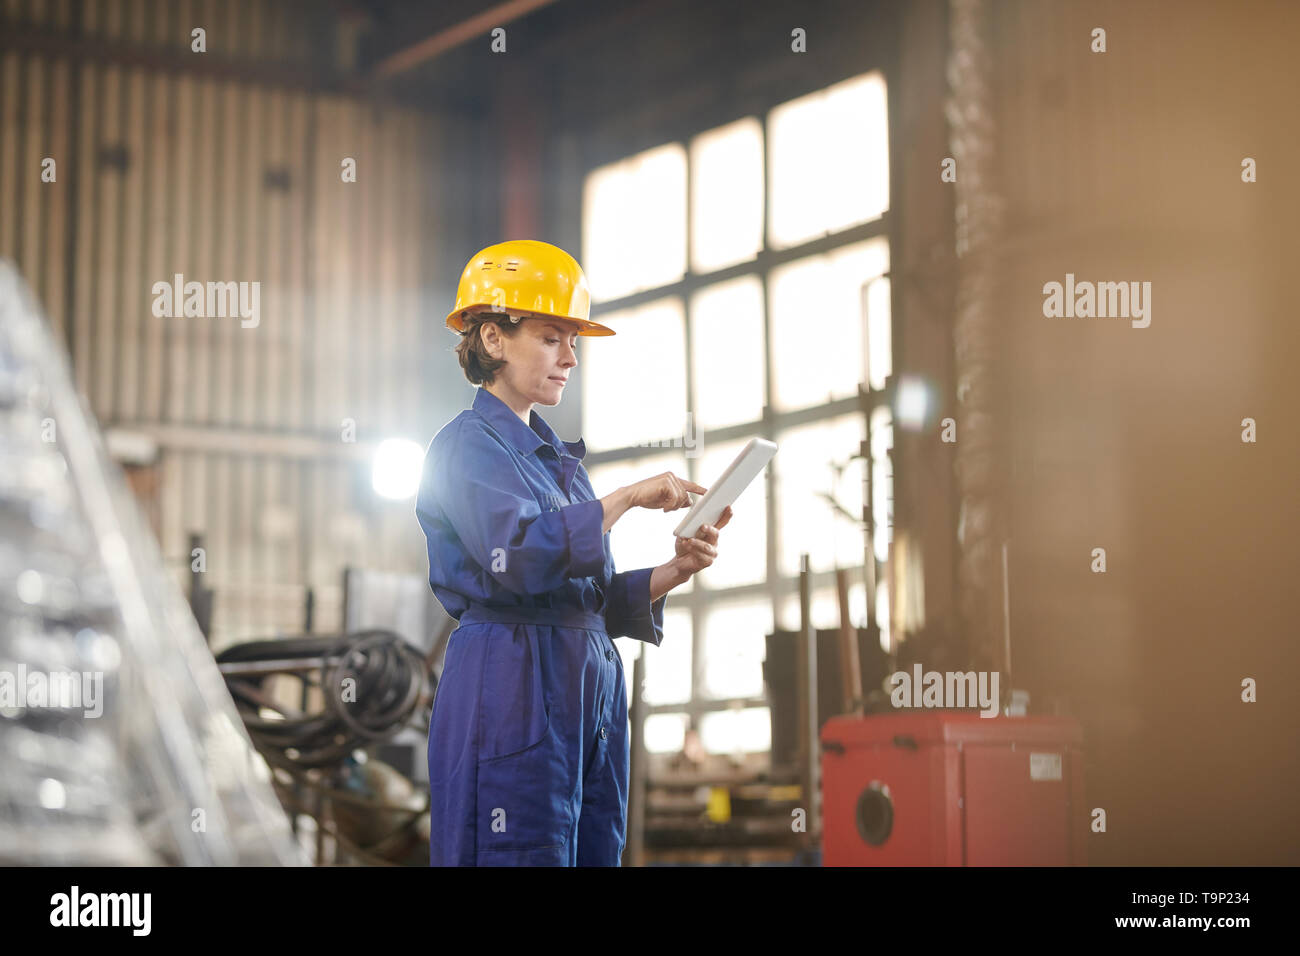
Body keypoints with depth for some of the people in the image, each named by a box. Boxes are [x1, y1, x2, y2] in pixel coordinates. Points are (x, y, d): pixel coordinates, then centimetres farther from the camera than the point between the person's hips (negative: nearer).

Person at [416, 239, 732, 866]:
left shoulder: (556, 455, 21)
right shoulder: (467, 446, -4)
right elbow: (522, 556, -22)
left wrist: (673, 572, 0)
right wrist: (628, 499, -15)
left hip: (590, 690, 8)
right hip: (510, 690, -8)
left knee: (594, 852, 6)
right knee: (526, 855, -8)